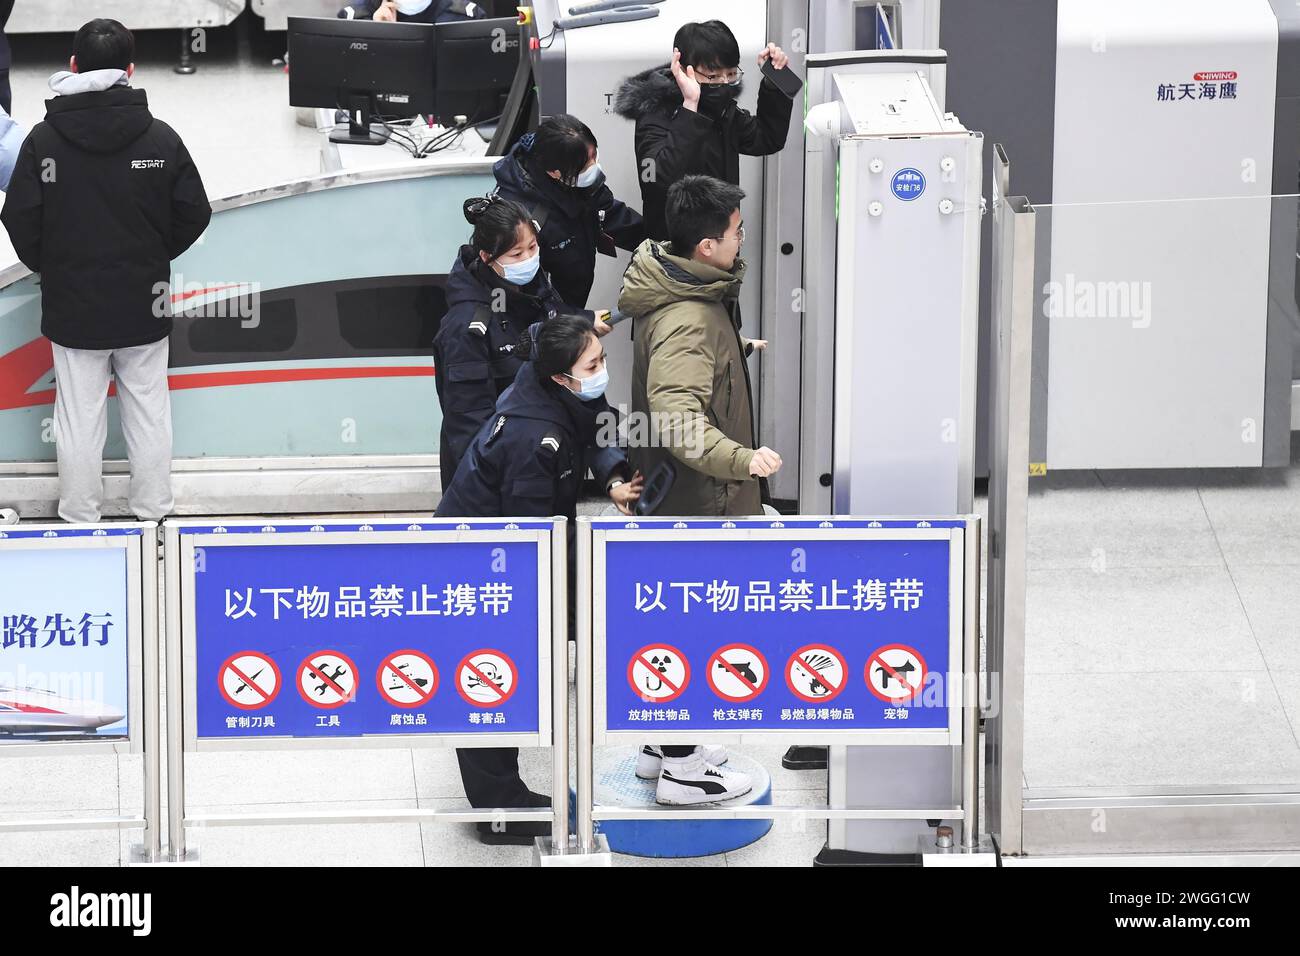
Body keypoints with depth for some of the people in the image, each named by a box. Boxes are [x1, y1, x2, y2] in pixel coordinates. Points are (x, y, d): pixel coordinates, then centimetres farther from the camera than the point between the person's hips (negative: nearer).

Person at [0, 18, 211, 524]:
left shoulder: (43, 140, -11)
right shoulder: (160, 138, -8)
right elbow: (194, 213, -2)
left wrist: (50, 268, 11)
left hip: (72, 304, -1)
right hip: (144, 304, 1)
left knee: (79, 415, 8)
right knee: (149, 408, 14)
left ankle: (79, 514, 17)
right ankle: (152, 508, 23)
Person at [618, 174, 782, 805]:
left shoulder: (667, 289, 5)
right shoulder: (689, 321, -28)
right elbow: (676, 418, -38)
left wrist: (733, 350, 32)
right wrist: (742, 460, -40)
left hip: (669, 494, 10)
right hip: (695, 500, -10)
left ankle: (660, 744, 34)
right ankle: (682, 771, 10)